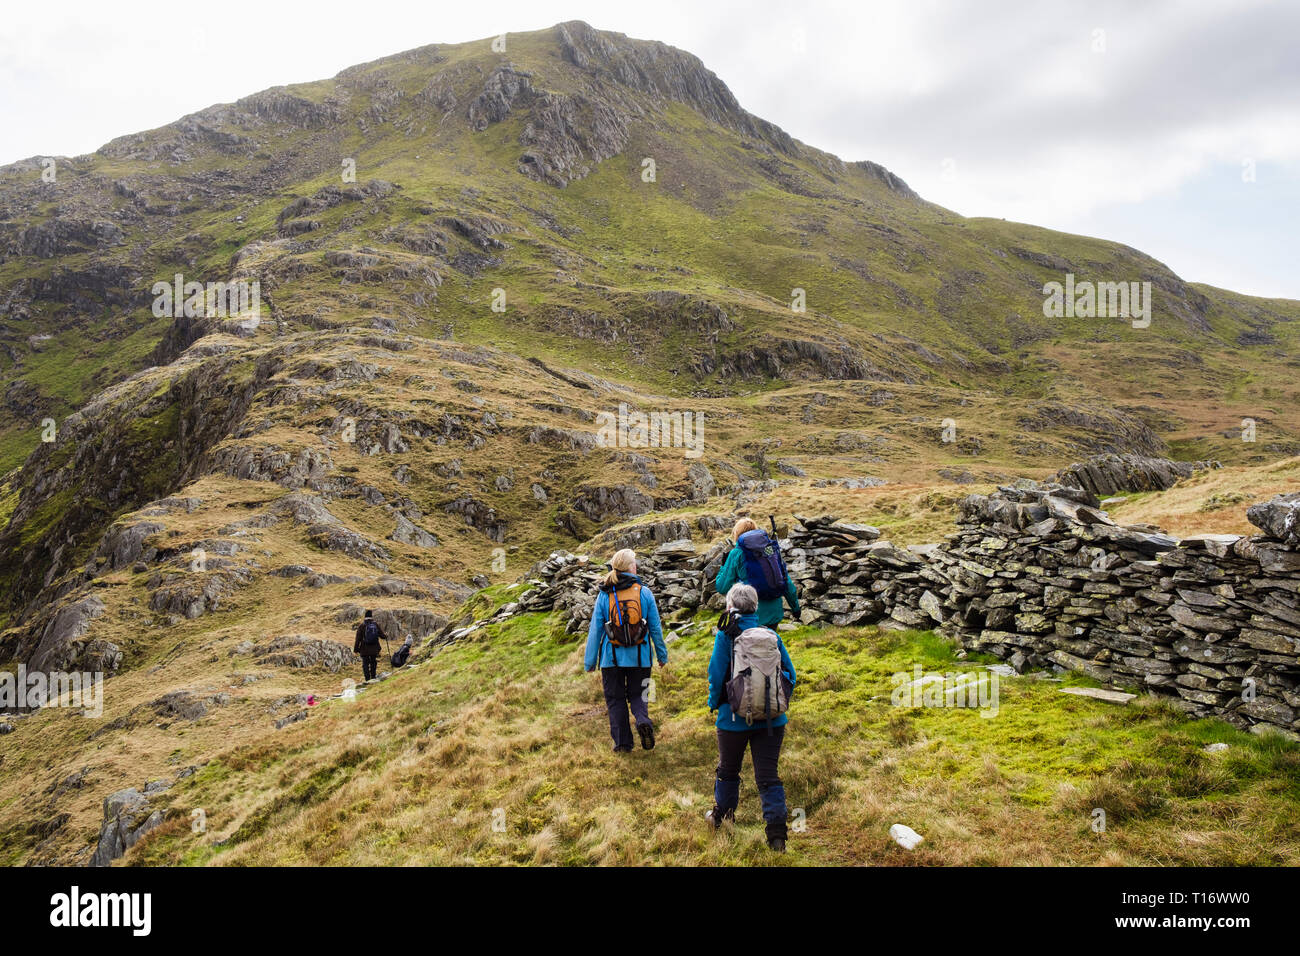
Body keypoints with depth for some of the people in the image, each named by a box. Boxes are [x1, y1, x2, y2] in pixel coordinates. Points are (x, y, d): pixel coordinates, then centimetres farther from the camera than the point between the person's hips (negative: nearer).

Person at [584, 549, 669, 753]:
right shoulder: (644, 592, -4)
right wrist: (662, 655, 13)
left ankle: (622, 742, 11)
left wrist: (590, 661, 7)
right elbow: (656, 628, 2)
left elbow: (595, 630, -1)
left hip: (612, 657, 0)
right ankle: (643, 720, -13)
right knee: (637, 694, 15)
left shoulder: (604, 595, -4)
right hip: (639, 657, 0)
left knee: (615, 699, 11)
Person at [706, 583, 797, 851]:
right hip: (771, 718, 2)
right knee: (768, 775, 4)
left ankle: (721, 814, 37)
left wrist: (714, 703, 6)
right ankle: (777, 831, -3)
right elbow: (789, 672, 4)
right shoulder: (771, 635, 1)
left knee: (728, 769, 19)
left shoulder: (725, 636, -8)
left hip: (735, 717, -2)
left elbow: (716, 674, -9)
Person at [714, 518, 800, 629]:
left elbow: (722, 588, -3)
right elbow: (787, 582, 8)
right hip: (774, 613, 5)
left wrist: (723, 566, 13)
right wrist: (795, 607, 19)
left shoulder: (736, 554, -6)